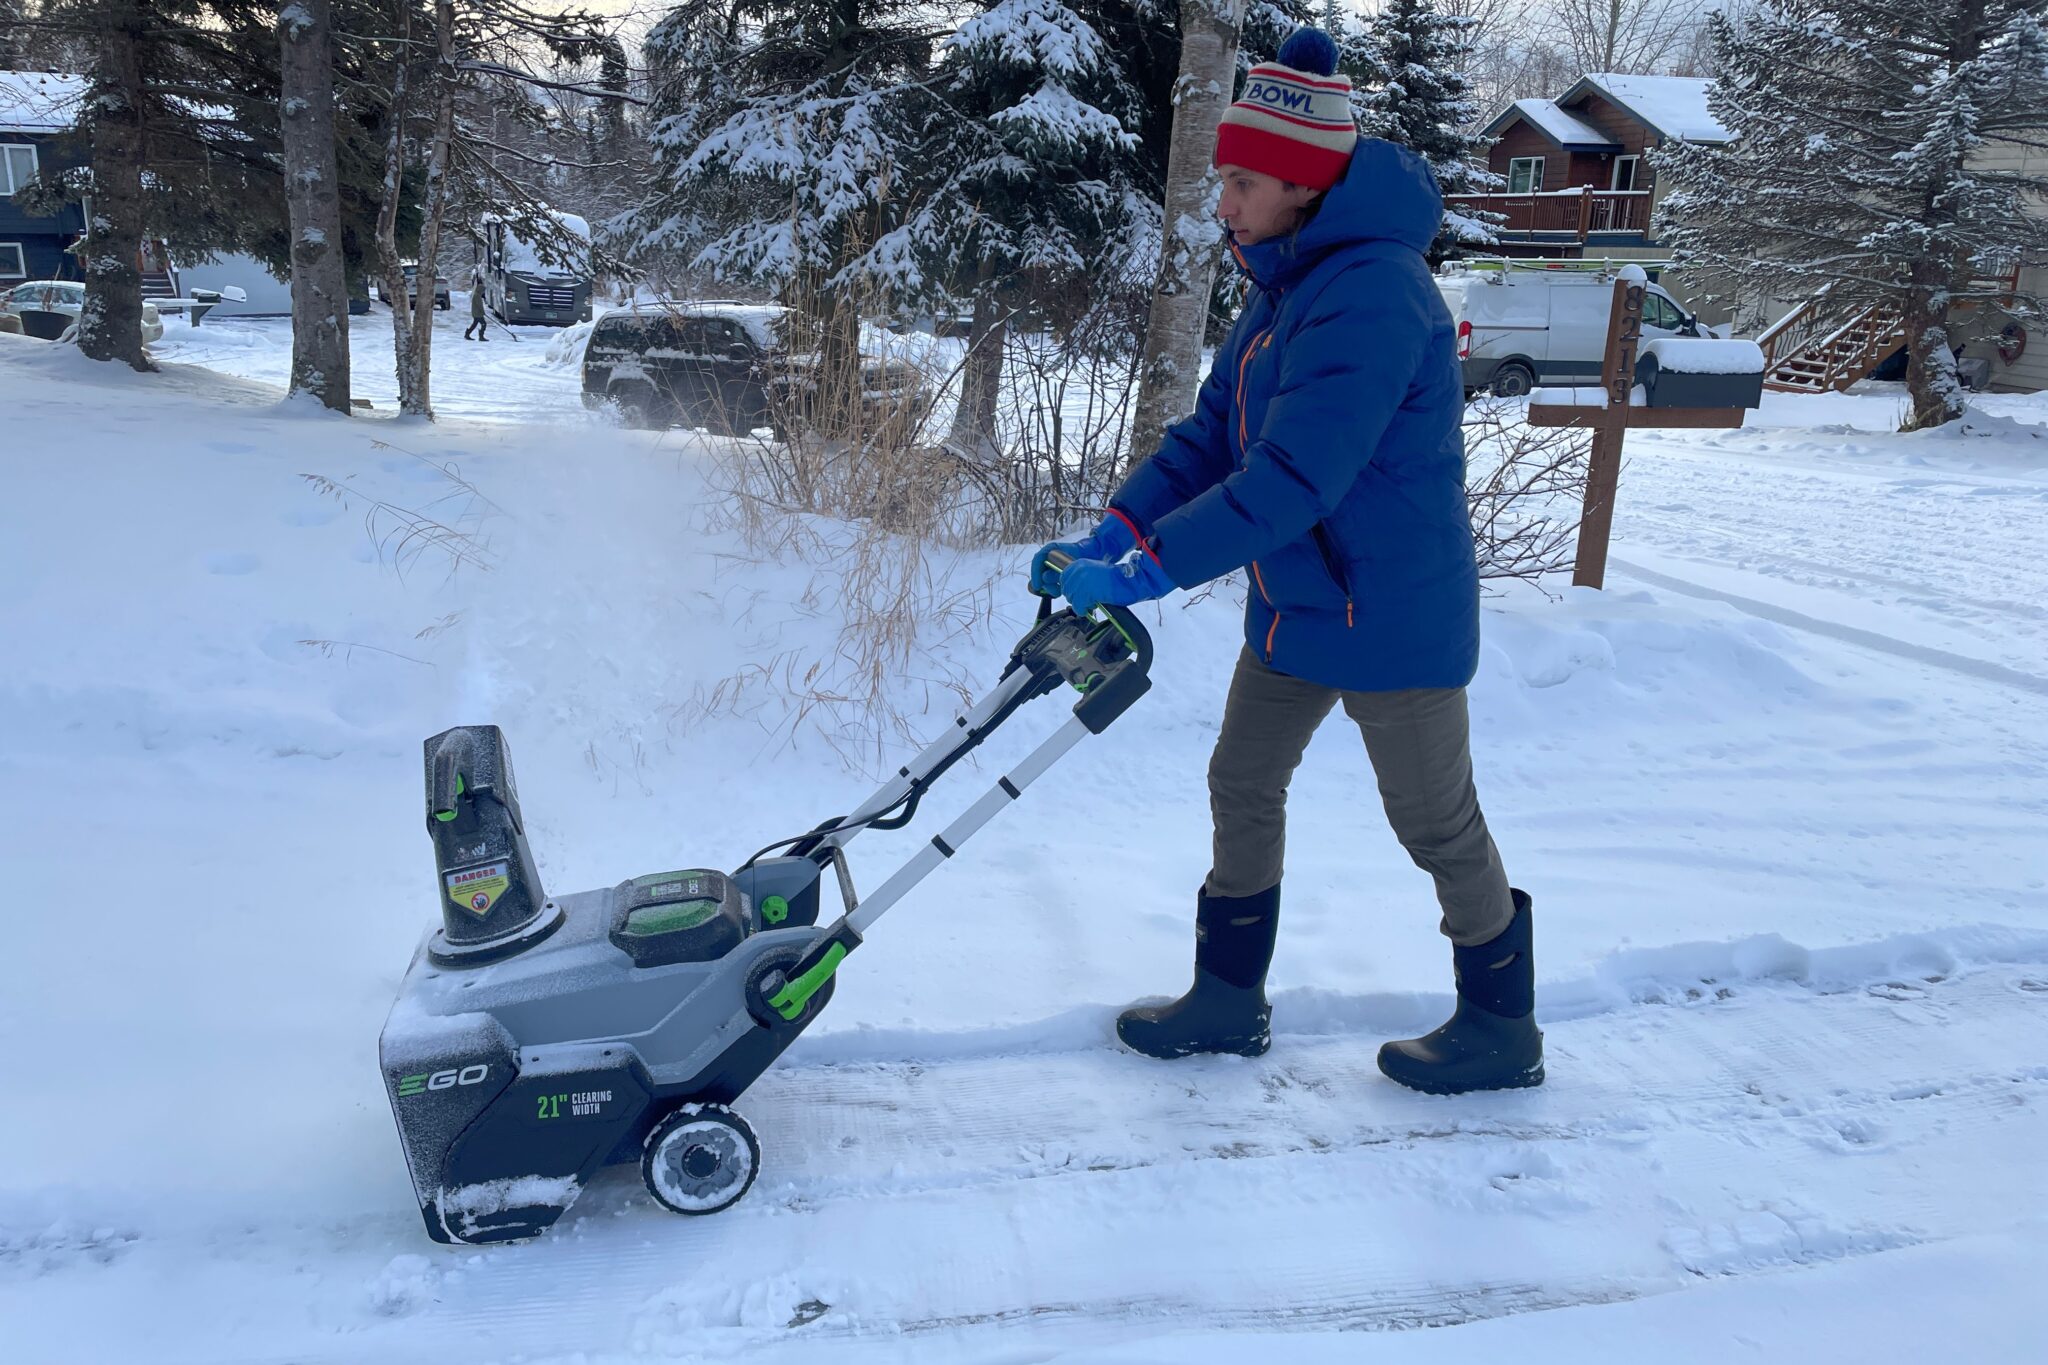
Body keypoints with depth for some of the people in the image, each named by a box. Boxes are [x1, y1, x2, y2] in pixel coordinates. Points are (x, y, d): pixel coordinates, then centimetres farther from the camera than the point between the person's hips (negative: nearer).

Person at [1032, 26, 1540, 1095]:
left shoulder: (1372, 299, -25)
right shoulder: (1285, 286, 7)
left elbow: (1292, 480, -31)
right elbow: (1212, 434, 7)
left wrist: (1145, 569, -30)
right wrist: (1109, 534, -5)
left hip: (1391, 615, -9)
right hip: (1296, 607, 9)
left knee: (1438, 824, 6)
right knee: (1242, 784, 14)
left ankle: (1503, 1031, 27)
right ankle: (1229, 1002, 30)